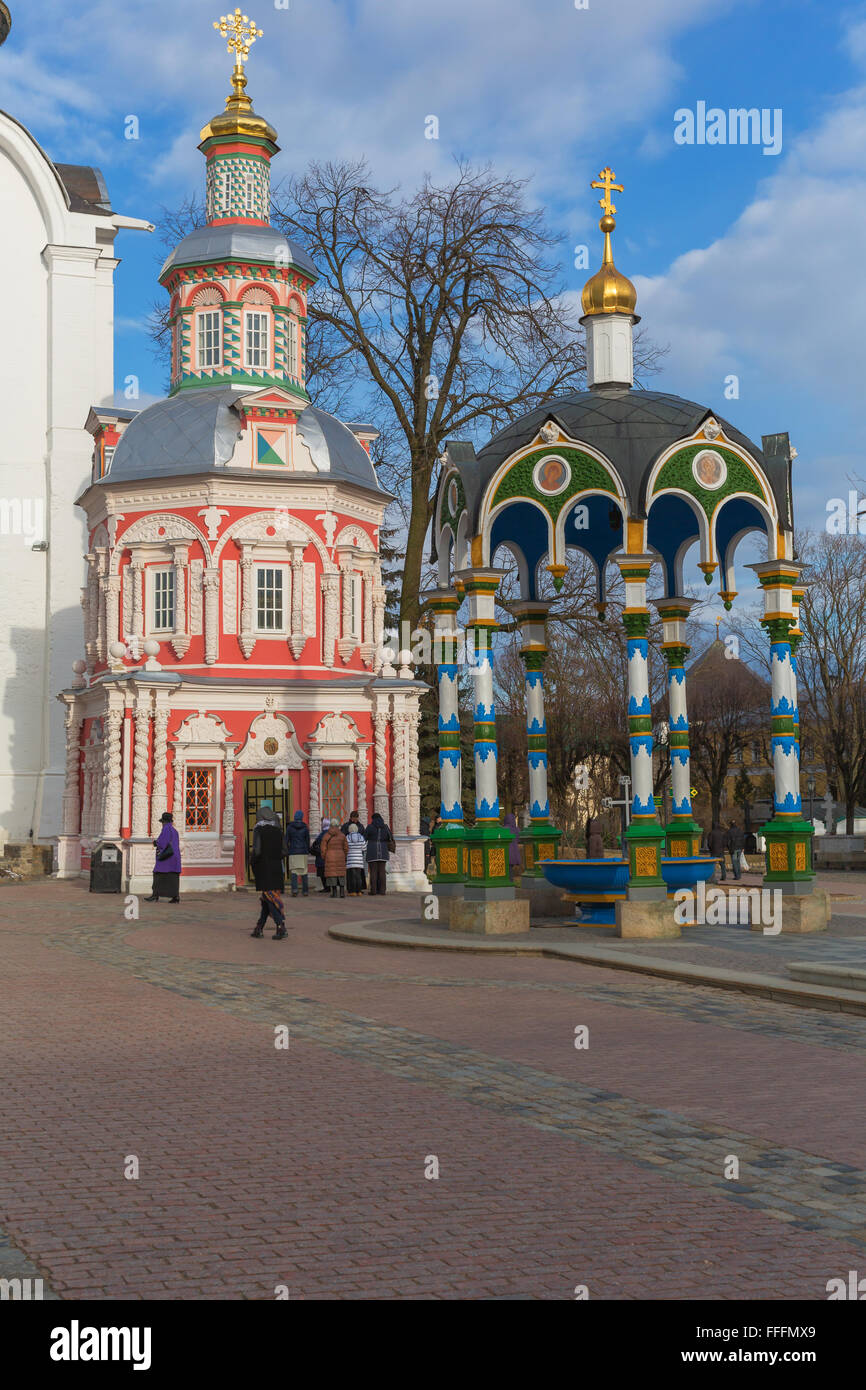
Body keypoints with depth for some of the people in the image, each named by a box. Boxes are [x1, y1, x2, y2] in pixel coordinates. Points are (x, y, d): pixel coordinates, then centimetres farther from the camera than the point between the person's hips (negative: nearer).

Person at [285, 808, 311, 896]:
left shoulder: (290, 827, -1)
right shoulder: (305, 828, 0)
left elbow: (286, 841, 0)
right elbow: (308, 841, 3)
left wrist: (286, 853, 8)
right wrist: (308, 852, 14)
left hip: (293, 853, -1)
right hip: (303, 853, 1)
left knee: (294, 872, -1)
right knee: (304, 872, 7)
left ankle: (294, 889, -18)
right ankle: (305, 891, 10)